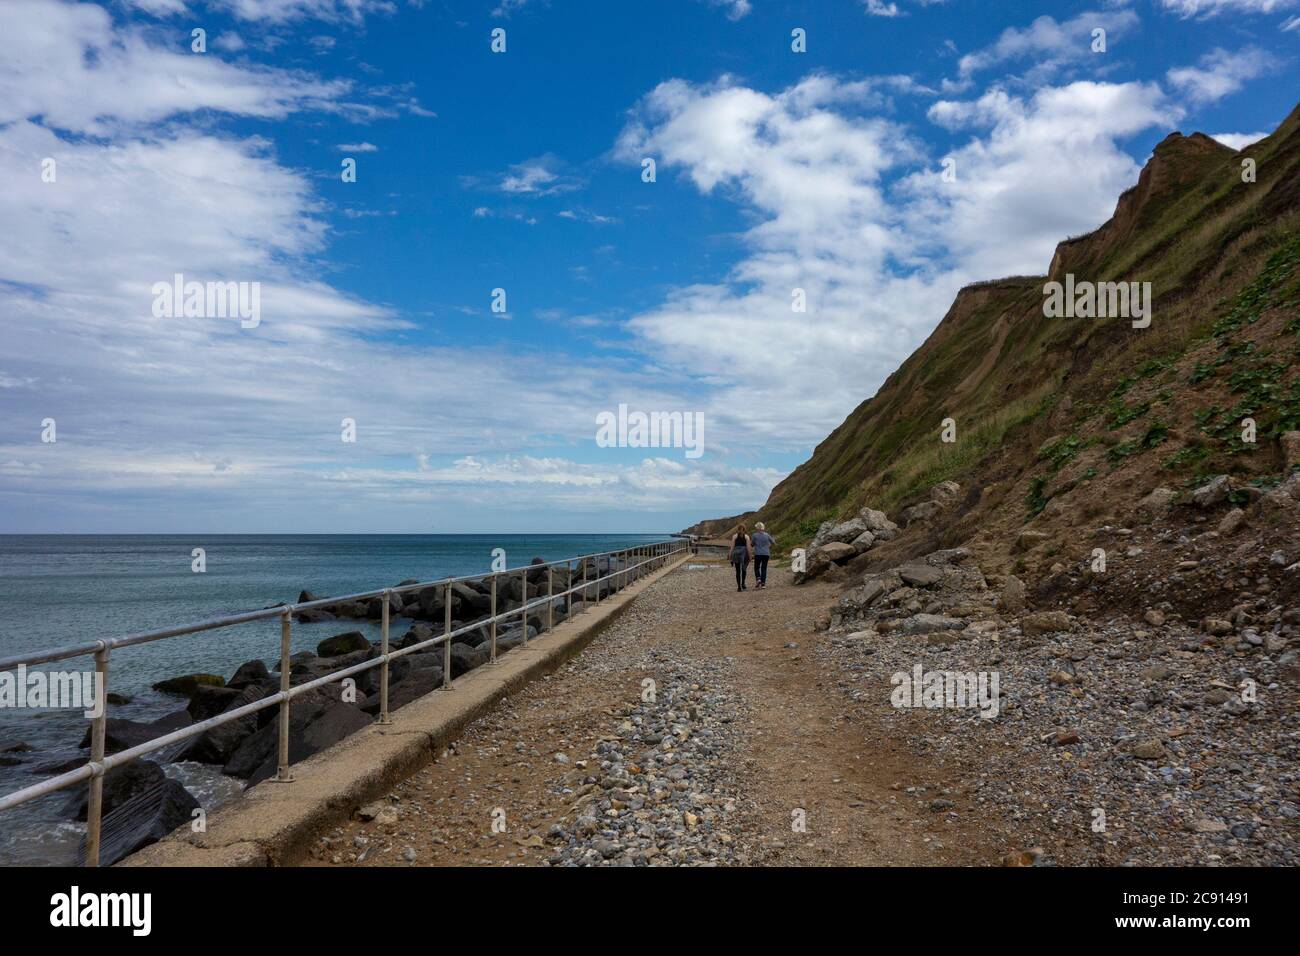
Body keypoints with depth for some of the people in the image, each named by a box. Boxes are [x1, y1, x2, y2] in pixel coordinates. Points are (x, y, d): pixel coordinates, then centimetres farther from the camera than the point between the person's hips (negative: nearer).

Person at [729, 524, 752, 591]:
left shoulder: (734, 536, 4)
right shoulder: (746, 536, 2)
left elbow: (732, 547, 1)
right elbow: (748, 547, -3)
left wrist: (731, 557, 6)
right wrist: (749, 557, 2)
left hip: (736, 553, 0)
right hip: (744, 552, 0)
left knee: (738, 571, 4)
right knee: (744, 569, 21)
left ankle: (739, 586, -2)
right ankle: (743, 583, 10)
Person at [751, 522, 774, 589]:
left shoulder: (755, 535, -6)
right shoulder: (767, 535, 2)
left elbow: (752, 544, 1)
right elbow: (773, 542, 9)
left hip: (758, 554, -2)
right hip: (766, 554, 2)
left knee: (757, 567, 11)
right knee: (764, 568, 8)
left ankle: (758, 579, -13)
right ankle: (763, 583, 3)